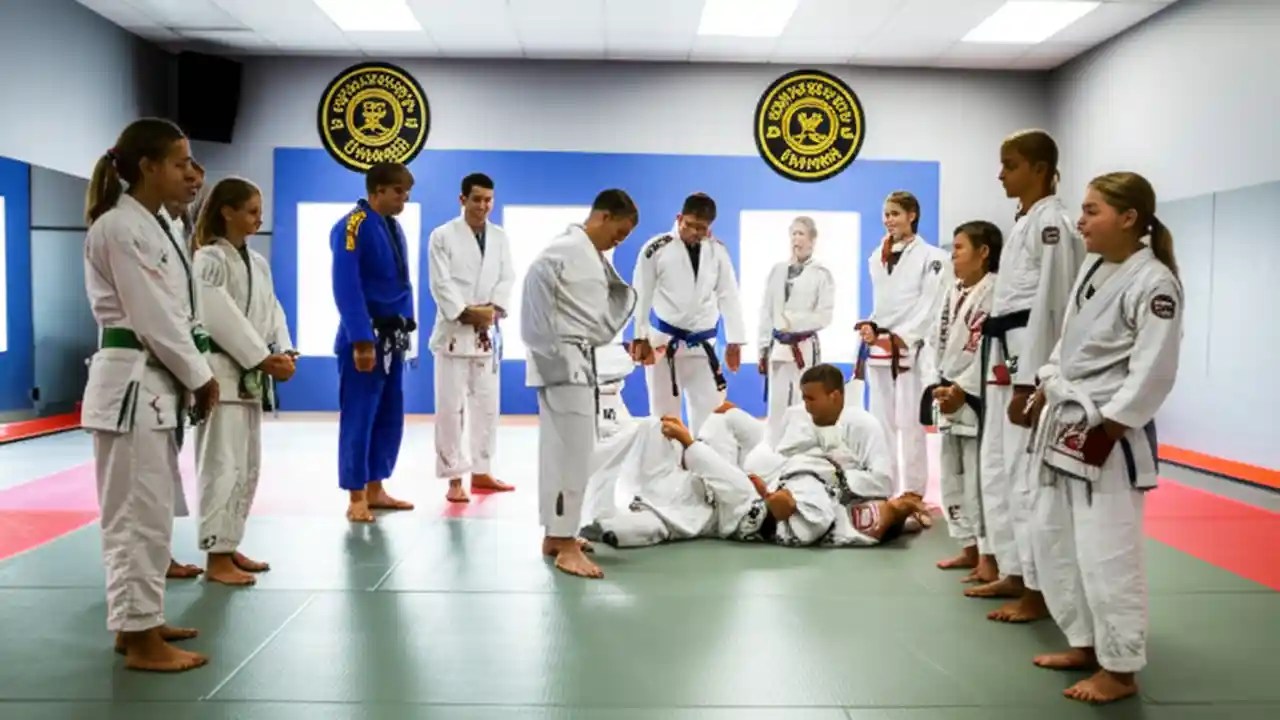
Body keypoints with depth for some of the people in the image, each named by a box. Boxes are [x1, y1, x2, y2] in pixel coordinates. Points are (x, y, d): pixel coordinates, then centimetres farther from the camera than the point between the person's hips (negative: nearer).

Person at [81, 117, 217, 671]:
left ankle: (138, 622, 30)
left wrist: (195, 377, 7)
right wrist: (200, 377, -9)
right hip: (132, 385, -10)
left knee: (149, 512, 17)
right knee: (138, 515, -3)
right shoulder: (120, 228, -15)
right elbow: (153, 319, -18)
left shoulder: (153, 226, 15)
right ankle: (140, 640, 8)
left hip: (156, 384, 10)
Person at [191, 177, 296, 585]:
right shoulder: (209, 259, -11)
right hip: (222, 373, -9)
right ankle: (217, 557, 2)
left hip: (251, 377, 9)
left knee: (248, 466, 14)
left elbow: (271, 309, 10)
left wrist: (283, 352, -7)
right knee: (223, 465, -7)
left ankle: (230, 547, 25)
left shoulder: (258, 262, 13)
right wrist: (264, 359, -19)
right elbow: (221, 319, -19)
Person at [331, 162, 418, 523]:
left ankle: (375, 489, 24)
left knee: (389, 418, 13)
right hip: (364, 338, -9)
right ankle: (356, 498, 7)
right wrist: (362, 340, -23)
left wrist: (405, 330, 14)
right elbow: (346, 288, -20)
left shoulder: (393, 227, 13)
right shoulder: (352, 226, -14)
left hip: (391, 338, 9)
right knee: (358, 418, -2)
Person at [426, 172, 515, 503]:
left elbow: (507, 278, 3)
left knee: (487, 404, 10)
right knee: (451, 406, -4)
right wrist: (466, 314, -19)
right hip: (454, 331, -5)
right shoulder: (443, 236, -4)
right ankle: (454, 478, 4)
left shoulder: (500, 236, 9)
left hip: (487, 332, 5)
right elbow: (441, 284, -10)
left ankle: (481, 472, 23)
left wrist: (493, 309, -13)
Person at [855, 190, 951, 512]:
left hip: (911, 349, -6)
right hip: (879, 348, 6)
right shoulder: (877, 258, 15)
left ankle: (913, 496, 1)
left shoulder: (932, 257, -4)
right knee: (882, 423, 10)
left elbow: (930, 308, -10)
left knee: (909, 424, -6)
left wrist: (902, 339, -17)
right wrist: (870, 327, -2)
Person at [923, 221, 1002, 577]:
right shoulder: (953, 293, 12)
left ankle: (989, 556, 5)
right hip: (948, 399, 9)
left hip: (976, 401, -9)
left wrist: (961, 390, -19)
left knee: (980, 482, -6)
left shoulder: (995, 292, -14)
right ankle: (969, 548, 28)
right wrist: (939, 387, 3)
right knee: (953, 480, 16)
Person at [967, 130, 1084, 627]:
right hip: (1007, 360, 10)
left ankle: (1040, 591, 3)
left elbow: (1050, 305, -18)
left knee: (1028, 474, -7)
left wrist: (1029, 383, -20)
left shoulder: (1052, 222, -12)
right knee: (997, 469, 14)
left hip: (1031, 363, -10)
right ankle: (1014, 572, 25)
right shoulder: (1025, 222, 17)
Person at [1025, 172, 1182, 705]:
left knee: (1107, 553, -3)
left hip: (1107, 436, -9)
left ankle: (1120, 670, 13)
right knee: (1054, 541, 15)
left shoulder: (1154, 283, -15)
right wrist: (1043, 395, 13)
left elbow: (1152, 373, -19)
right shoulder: (1093, 268, 11)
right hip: (1064, 424, 9)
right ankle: (1085, 645, 31)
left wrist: (1106, 432, -19)